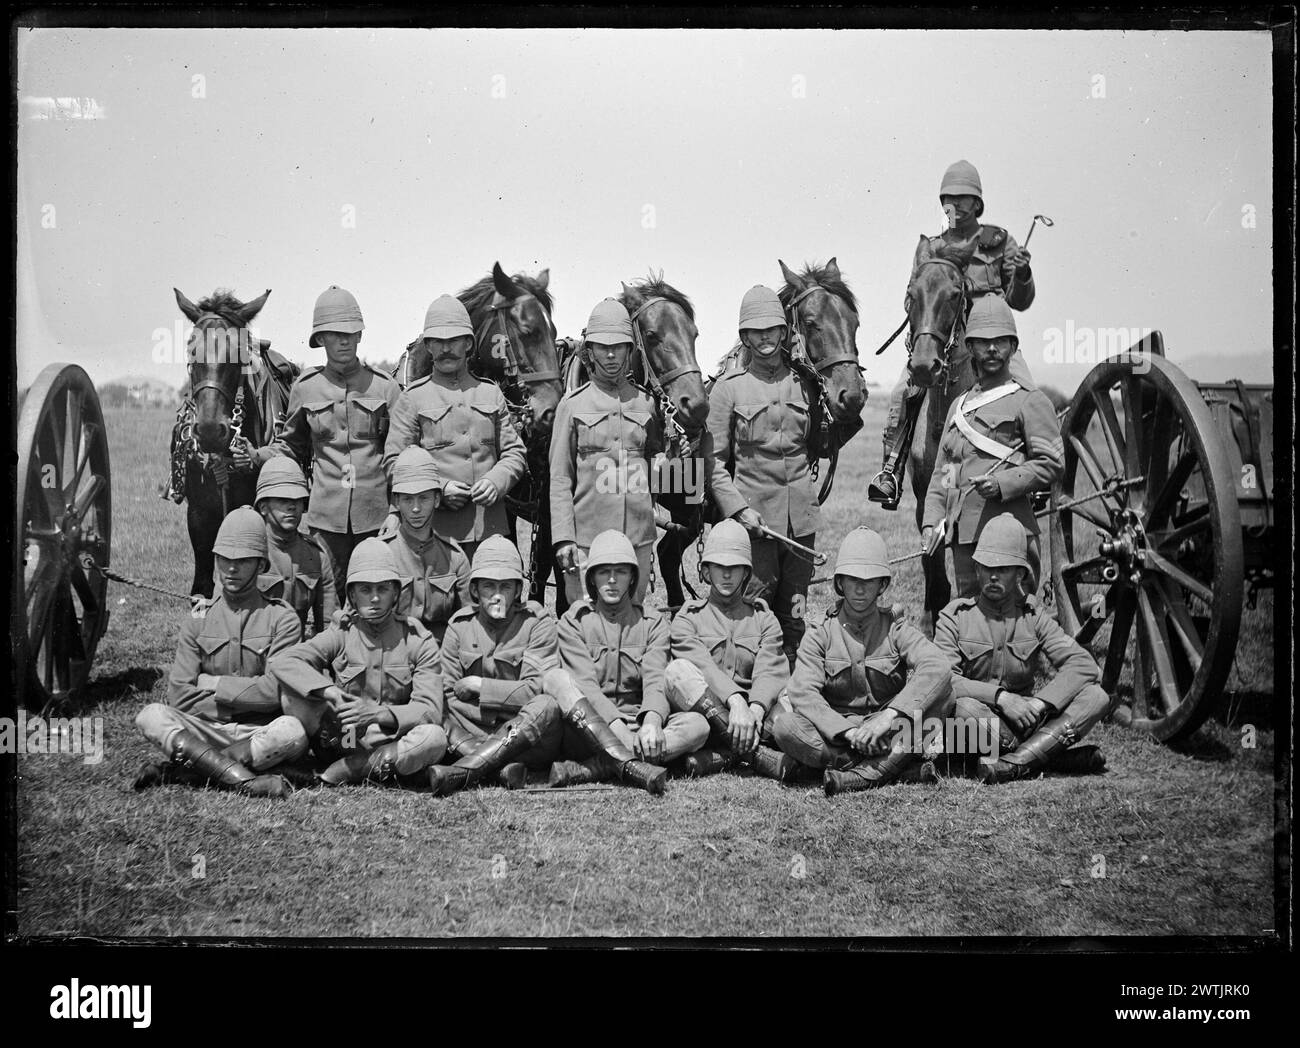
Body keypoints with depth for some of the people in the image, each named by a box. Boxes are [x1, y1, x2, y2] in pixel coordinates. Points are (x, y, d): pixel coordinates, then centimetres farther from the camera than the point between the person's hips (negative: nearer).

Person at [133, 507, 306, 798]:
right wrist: (247, 697, -6)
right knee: (151, 716, -24)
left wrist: (214, 684, -4)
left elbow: (278, 690, -10)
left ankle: (180, 771, -27)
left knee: (292, 732, -35)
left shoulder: (282, 618, 3)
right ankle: (244, 780, -35)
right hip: (206, 730, 2)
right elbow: (179, 696, 1)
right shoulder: (199, 618, 10)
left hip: (261, 734, -2)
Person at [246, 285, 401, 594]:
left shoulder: (384, 386, 1)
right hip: (326, 512, 1)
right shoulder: (305, 388, 4)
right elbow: (291, 444, 16)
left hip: (376, 511, -1)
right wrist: (259, 455, -2)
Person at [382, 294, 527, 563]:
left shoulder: (491, 394, 14)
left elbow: (515, 453, 14)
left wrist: (495, 482, -6)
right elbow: (394, 462, 0)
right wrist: (439, 489, -13)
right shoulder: (412, 398, 5)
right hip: (436, 529, -3)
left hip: (491, 526, 3)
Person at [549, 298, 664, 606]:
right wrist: (563, 538, -7)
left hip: (639, 536, 2)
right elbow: (559, 479, 0)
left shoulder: (647, 403, 8)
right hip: (586, 538, -2)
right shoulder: (572, 405, 2)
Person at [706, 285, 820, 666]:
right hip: (753, 514, -3)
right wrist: (738, 508, -12)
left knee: (793, 614, 8)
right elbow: (713, 460, -2)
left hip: (801, 515, 3)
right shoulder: (729, 387, 0)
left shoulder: (803, 382, 10)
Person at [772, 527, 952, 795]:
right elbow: (803, 692, -11)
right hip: (834, 733, 1)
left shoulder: (896, 629, 5)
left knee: (940, 690, -25)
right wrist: (848, 731, -27)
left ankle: (862, 775, -32)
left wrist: (888, 717, -30)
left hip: (890, 733, -1)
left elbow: (936, 668, -16)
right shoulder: (820, 636, 5)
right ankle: (898, 765, -28)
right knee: (784, 725, -29)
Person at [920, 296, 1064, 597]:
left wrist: (1002, 483, -19)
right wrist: (931, 521, 6)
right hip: (963, 533, 6)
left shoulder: (1030, 400, 1)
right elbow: (941, 472, 19)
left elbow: (1052, 464, -7)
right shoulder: (959, 405, 20)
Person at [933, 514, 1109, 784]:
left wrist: (1040, 703, -21)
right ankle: (1055, 755, -23)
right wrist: (1001, 696, -26)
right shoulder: (954, 617, -1)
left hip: (1023, 717, 3)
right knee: (964, 708, -37)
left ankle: (1014, 763, -31)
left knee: (1096, 697, -16)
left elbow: (1083, 665, -5)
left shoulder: (1033, 616, 6)